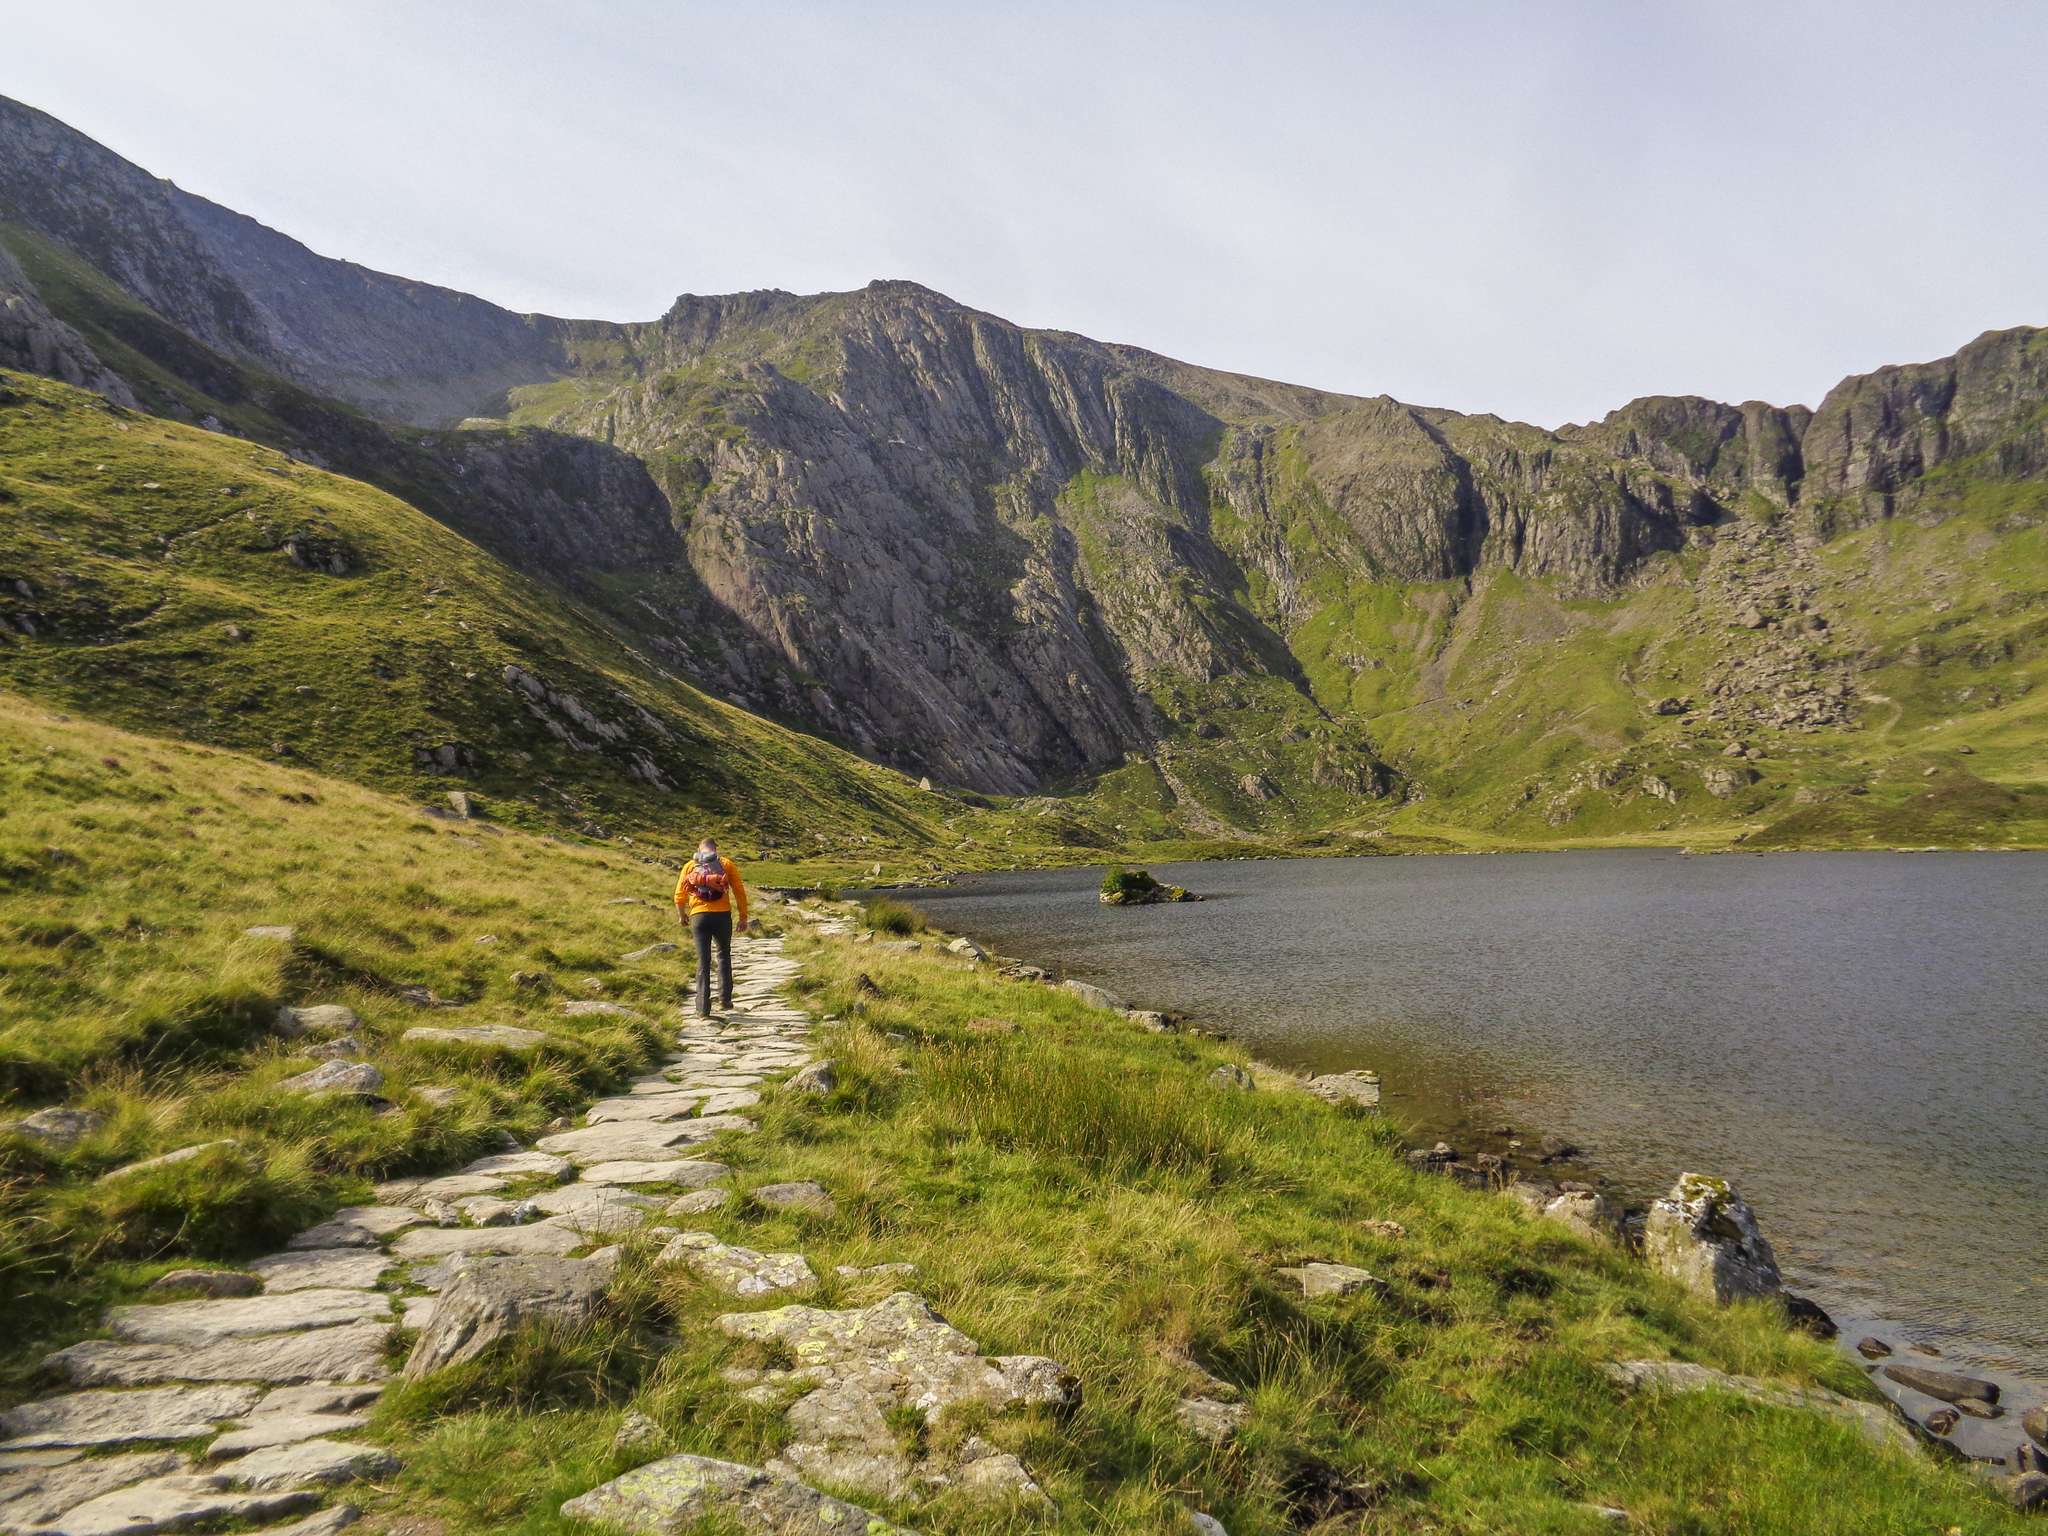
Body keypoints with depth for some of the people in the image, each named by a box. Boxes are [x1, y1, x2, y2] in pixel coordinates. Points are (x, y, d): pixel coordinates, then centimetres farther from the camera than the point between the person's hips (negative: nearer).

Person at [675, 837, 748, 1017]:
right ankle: (725, 998, 17)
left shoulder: (690, 866, 10)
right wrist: (743, 918, 6)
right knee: (724, 955, 21)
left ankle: (703, 1009, 3)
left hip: (699, 916, 0)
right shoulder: (726, 864, 6)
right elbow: (740, 892, 1)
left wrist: (682, 916, 22)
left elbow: (679, 895, 6)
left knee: (703, 962, 6)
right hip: (722, 915, 0)